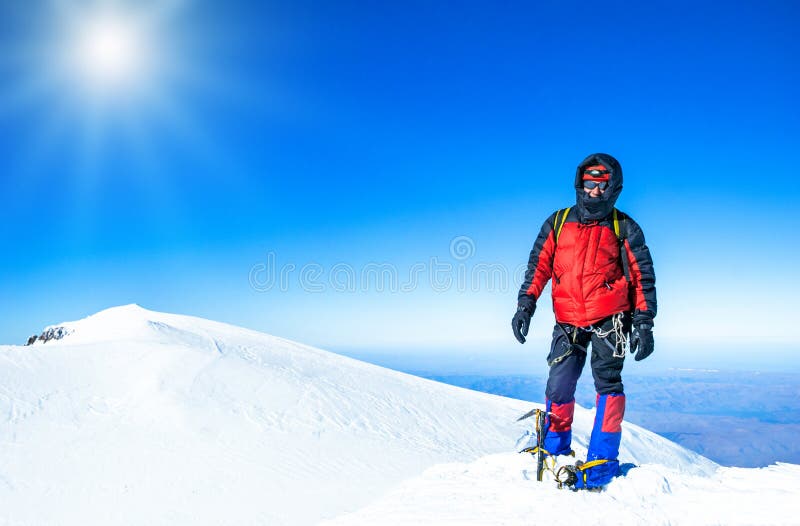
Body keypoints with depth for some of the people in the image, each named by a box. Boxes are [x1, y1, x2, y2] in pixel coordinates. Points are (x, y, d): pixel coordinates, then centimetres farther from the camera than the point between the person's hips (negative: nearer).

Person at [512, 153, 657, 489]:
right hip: (568, 322, 2)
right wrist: (525, 305, 0)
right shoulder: (558, 222, 10)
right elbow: (538, 266, 10)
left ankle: (601, 462, -2)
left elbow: (643, 278, 4)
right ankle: (554, 452, 20)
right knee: (558, 387, 1)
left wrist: (643, 324, -2)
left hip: (610, 320, -2)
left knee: (607, 382, -9)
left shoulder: (624, 228, 4)